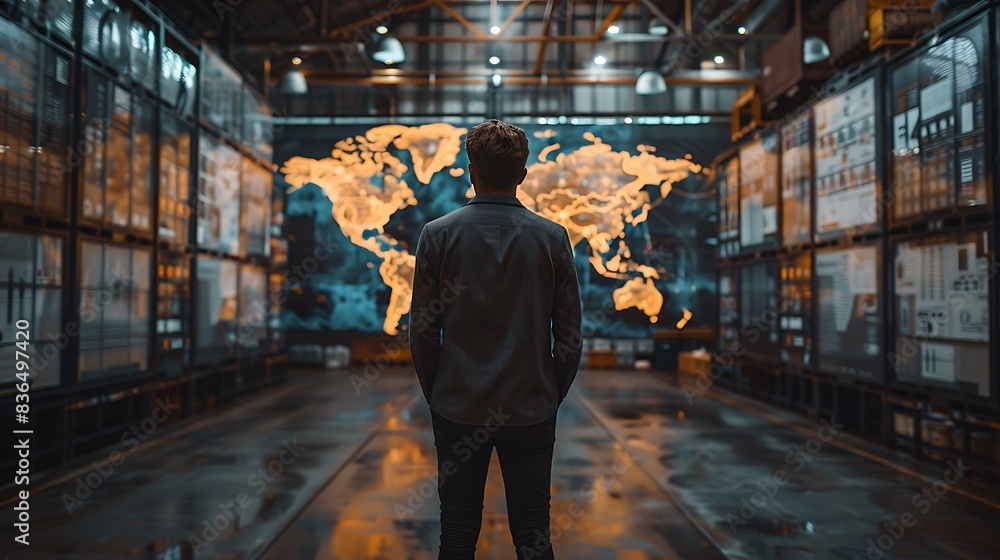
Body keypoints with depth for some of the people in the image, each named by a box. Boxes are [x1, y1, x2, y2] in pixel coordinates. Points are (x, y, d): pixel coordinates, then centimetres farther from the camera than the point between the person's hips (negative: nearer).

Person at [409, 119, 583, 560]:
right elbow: (569, 336, -2)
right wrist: (553, 396, 12)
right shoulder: (552, 237, -4)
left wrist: (436, 395, 10)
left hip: (457, 409, 0)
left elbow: (423, 333, -3)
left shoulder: (438, 234, -5)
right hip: (531, 411, 0)